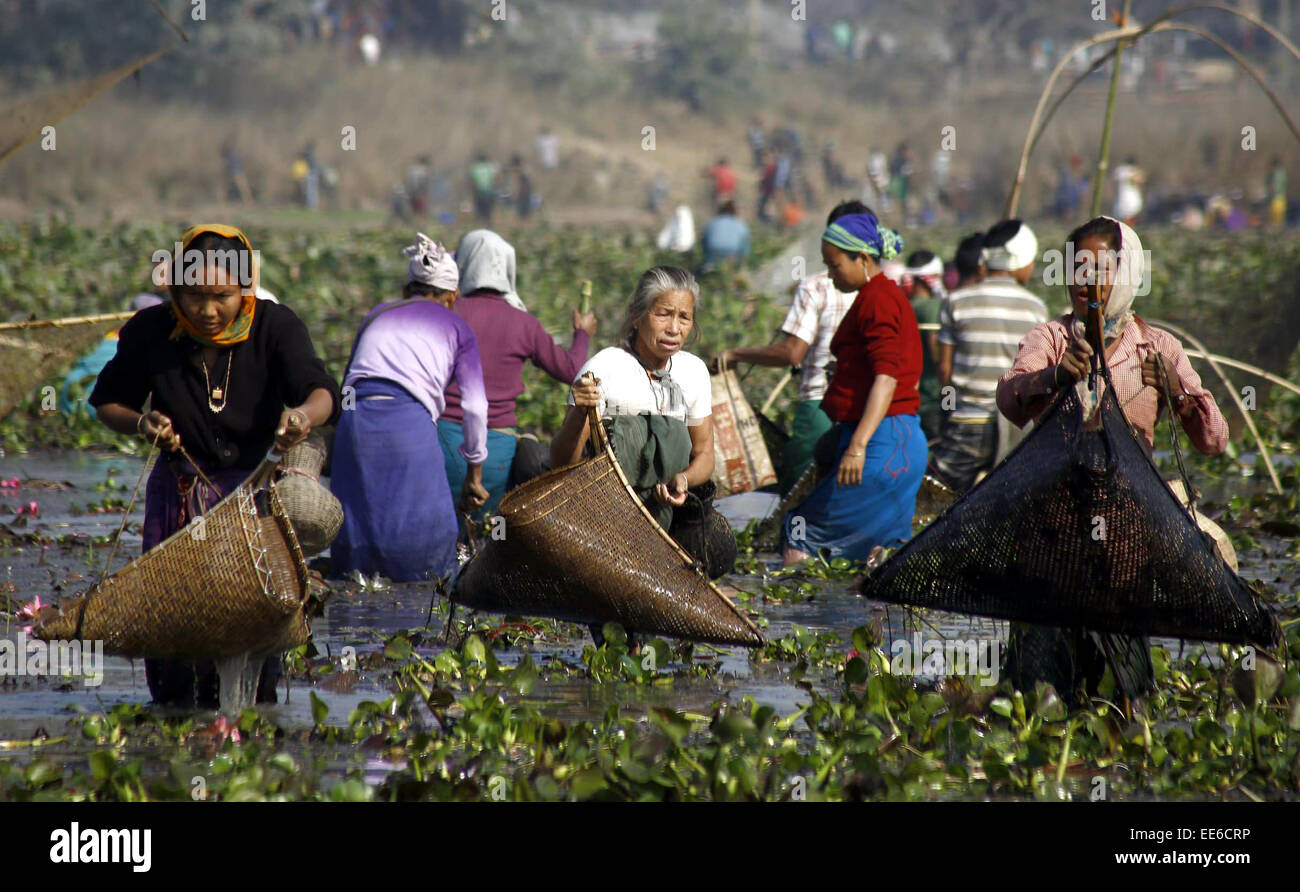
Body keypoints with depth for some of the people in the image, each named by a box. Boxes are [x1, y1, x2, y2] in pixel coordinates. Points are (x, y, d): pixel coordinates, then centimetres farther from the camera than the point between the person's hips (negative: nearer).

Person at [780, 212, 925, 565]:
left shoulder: (877, 300, -11)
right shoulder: (887, 295, 20)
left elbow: (886, 378, -21)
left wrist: (858, 447, -27)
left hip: (881, 443, -10)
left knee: (799, 535, -9)